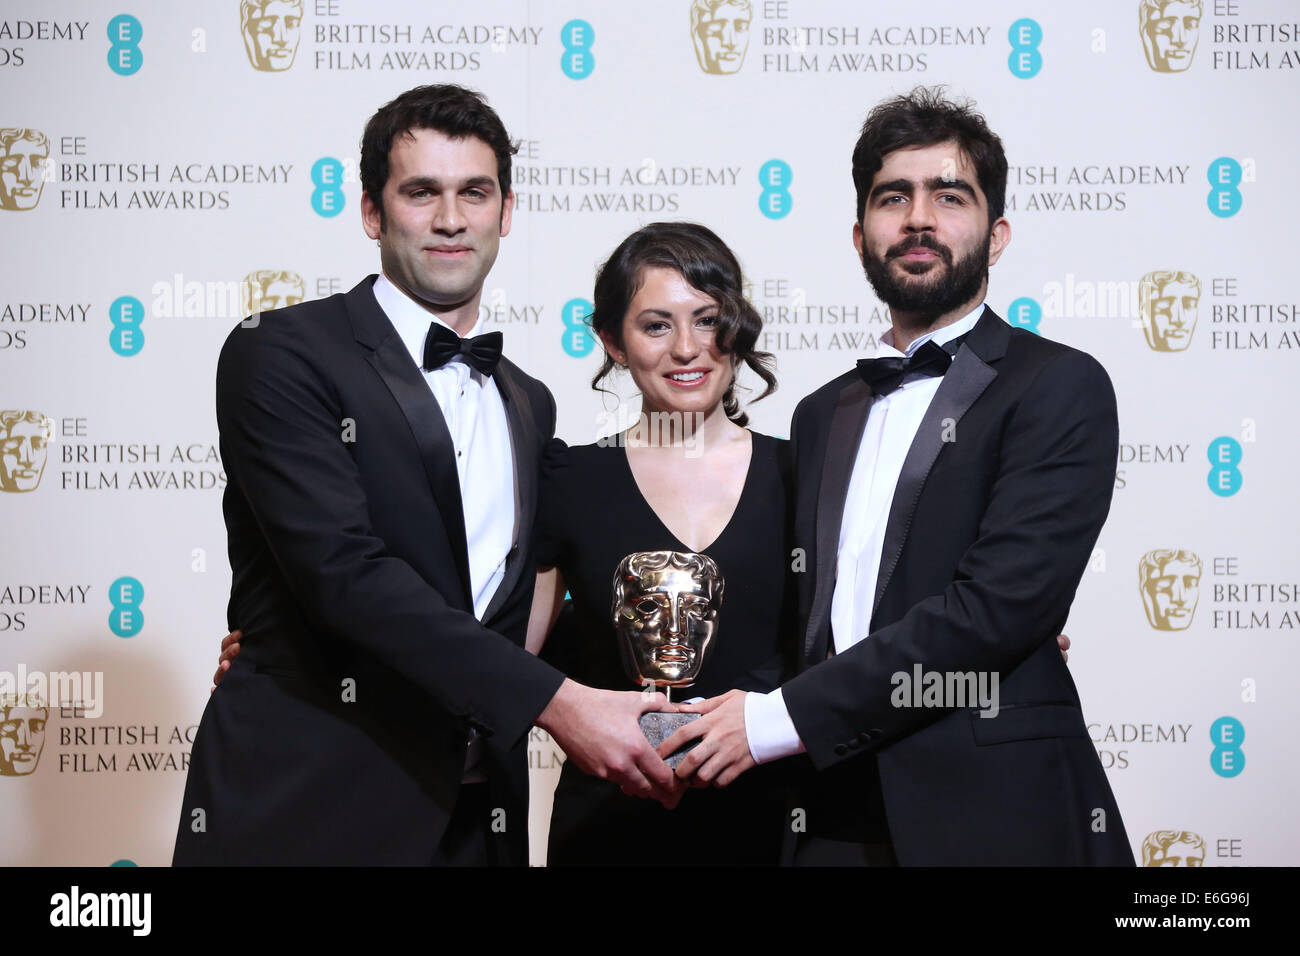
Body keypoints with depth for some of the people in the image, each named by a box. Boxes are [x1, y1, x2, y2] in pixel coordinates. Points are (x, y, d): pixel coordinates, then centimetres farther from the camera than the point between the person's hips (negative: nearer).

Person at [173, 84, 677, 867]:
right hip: (305, 812, -5)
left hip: (475, 821, 6)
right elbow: (344, 569, -19)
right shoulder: (281, 354, -7)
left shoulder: (528, 405, 15)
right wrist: (556, 702, -23)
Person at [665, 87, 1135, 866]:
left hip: (994, 815, -5)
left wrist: (783, 716, -16)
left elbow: (1000, 599, -16)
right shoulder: (824, 415, 16)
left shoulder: (1060, 387, -4)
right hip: (832, 818, 5)